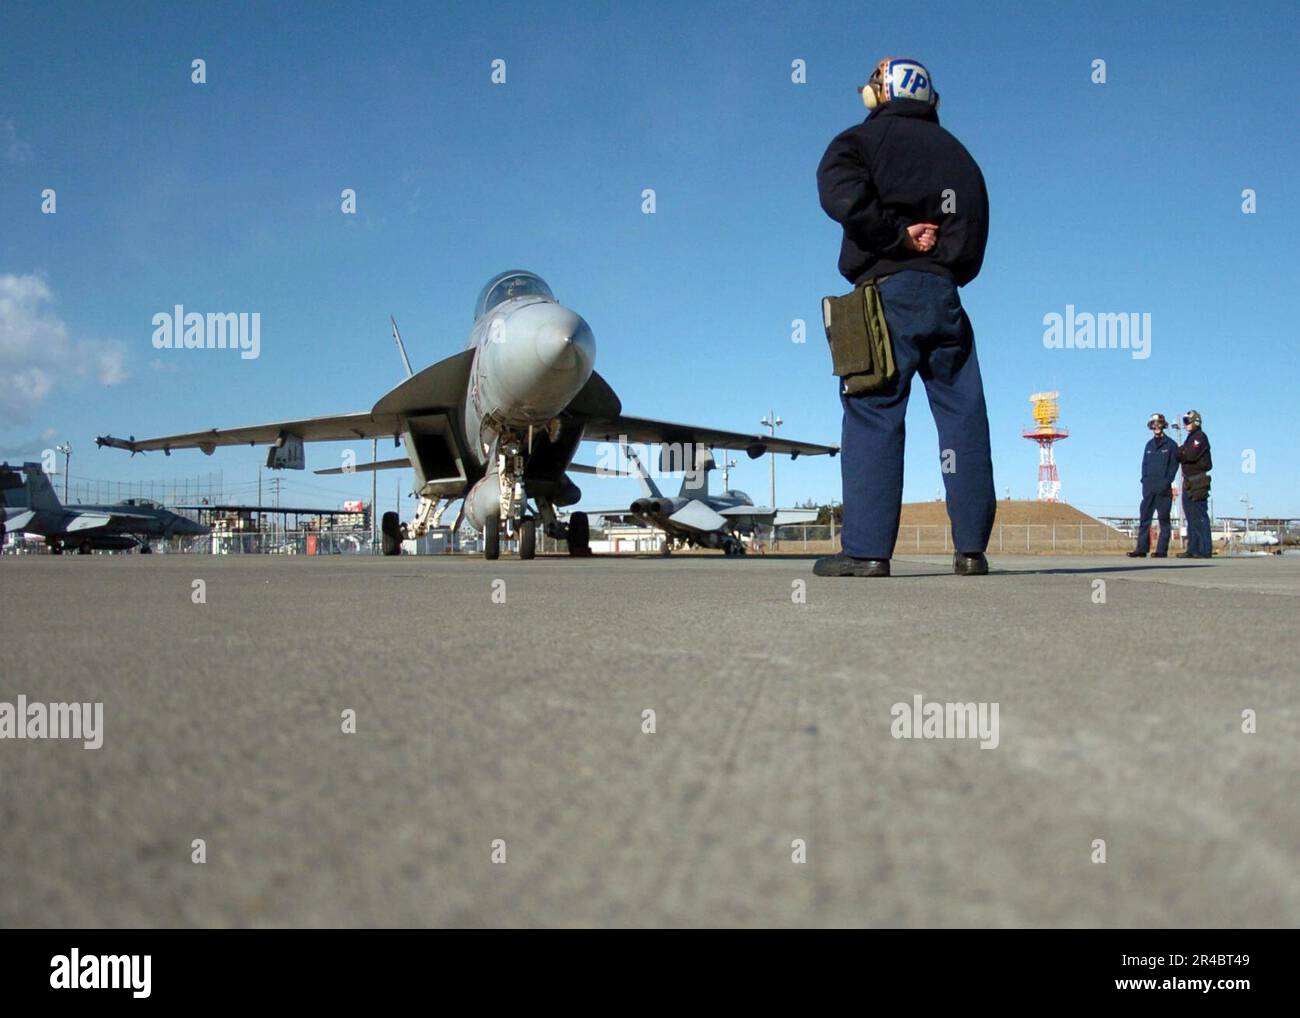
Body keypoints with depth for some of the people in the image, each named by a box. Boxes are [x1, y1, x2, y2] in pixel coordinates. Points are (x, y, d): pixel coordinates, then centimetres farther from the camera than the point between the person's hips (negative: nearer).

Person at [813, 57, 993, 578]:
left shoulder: (862, 139, 7)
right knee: (963, 417, 5)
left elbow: (842, 193, -15)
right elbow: (973, 244, 17)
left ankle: (867, 549, -12)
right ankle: (971, 548, 5)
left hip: (887, 290, -4)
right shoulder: (957, 152, 23)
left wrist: (900, 234, -7)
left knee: (874, 417, -7)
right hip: (946, 295, 5)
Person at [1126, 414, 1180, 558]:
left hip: (1163, 489, -5)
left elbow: (1174, 465, -3)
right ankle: (1142, 549, -1)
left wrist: (1166, 482, -12)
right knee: (1144, 518, -1)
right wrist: (1145, 481, 2)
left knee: (1163, 519, -2)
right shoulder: (1149, 445, 17)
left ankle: (1162, 550, -2)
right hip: (1149, 488, 5)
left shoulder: (1170, 444, 3)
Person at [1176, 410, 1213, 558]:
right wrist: (1181, 453, -3)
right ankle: (1193, 549, 15)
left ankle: (1205, 550, -11)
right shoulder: (1191, 437, 21)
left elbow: (1191, 455, -19)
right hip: (1189, 482, 10)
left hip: (1197, 482, -10)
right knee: (1191, 517, 11)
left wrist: (1180, 451, -2)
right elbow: (1183, 456, 17)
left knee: (1199, 517, -11)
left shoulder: (1200, 436, -8)